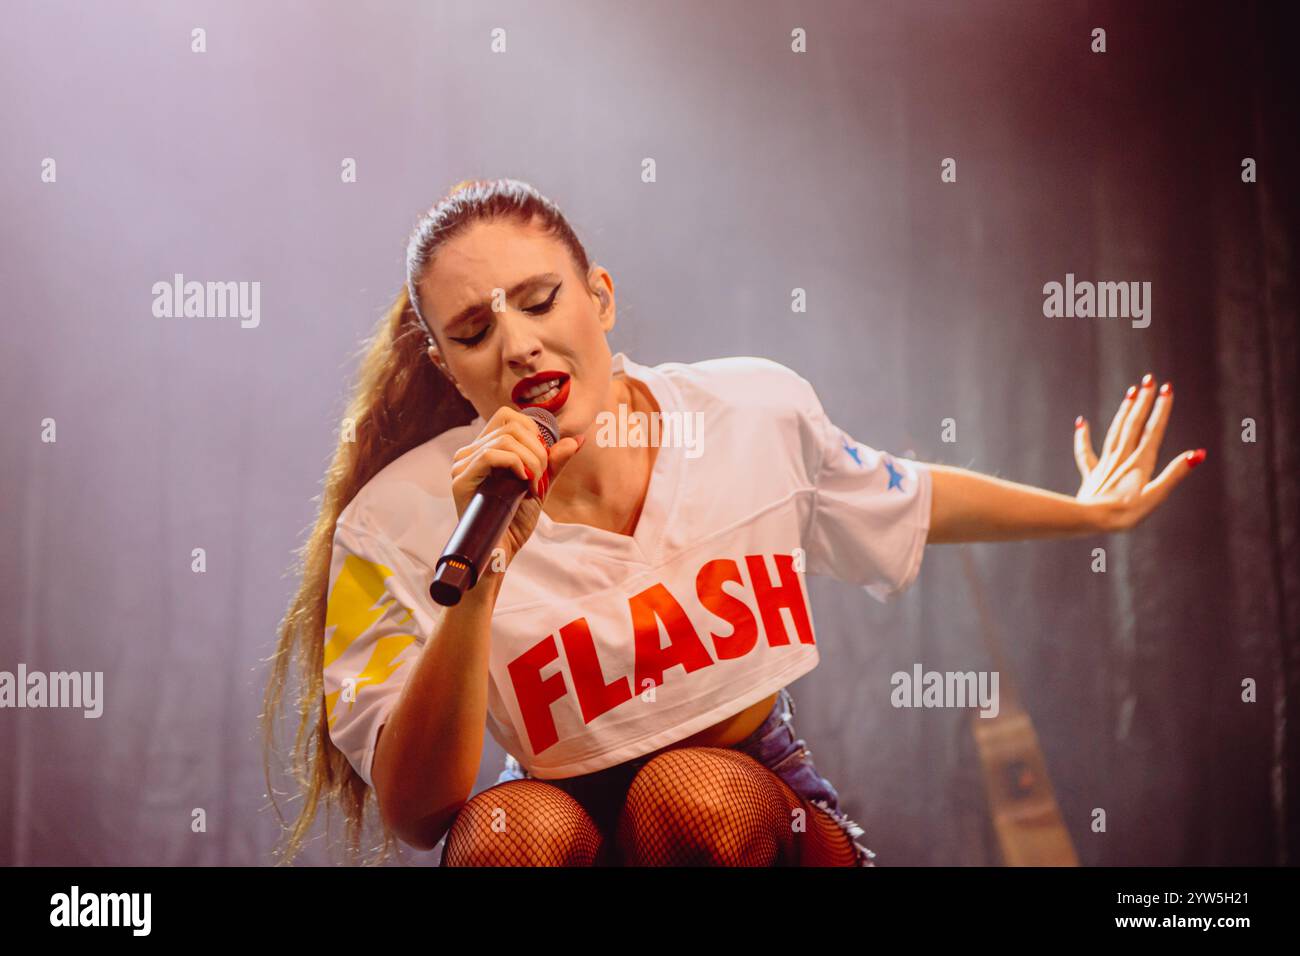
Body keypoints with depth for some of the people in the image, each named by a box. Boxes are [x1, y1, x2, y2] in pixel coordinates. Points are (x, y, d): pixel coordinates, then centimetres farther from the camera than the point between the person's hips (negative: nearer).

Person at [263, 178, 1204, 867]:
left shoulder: (755, 410, -8)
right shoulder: (400, 526, -18)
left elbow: (906, 499, 15)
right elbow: (412, 815, -24)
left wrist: (1090, 510, 27)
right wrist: (480, 578, -35)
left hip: (770, 817, 1)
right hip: (572, 824, -1)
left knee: (701, 793, -34)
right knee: (519, 828, -35)